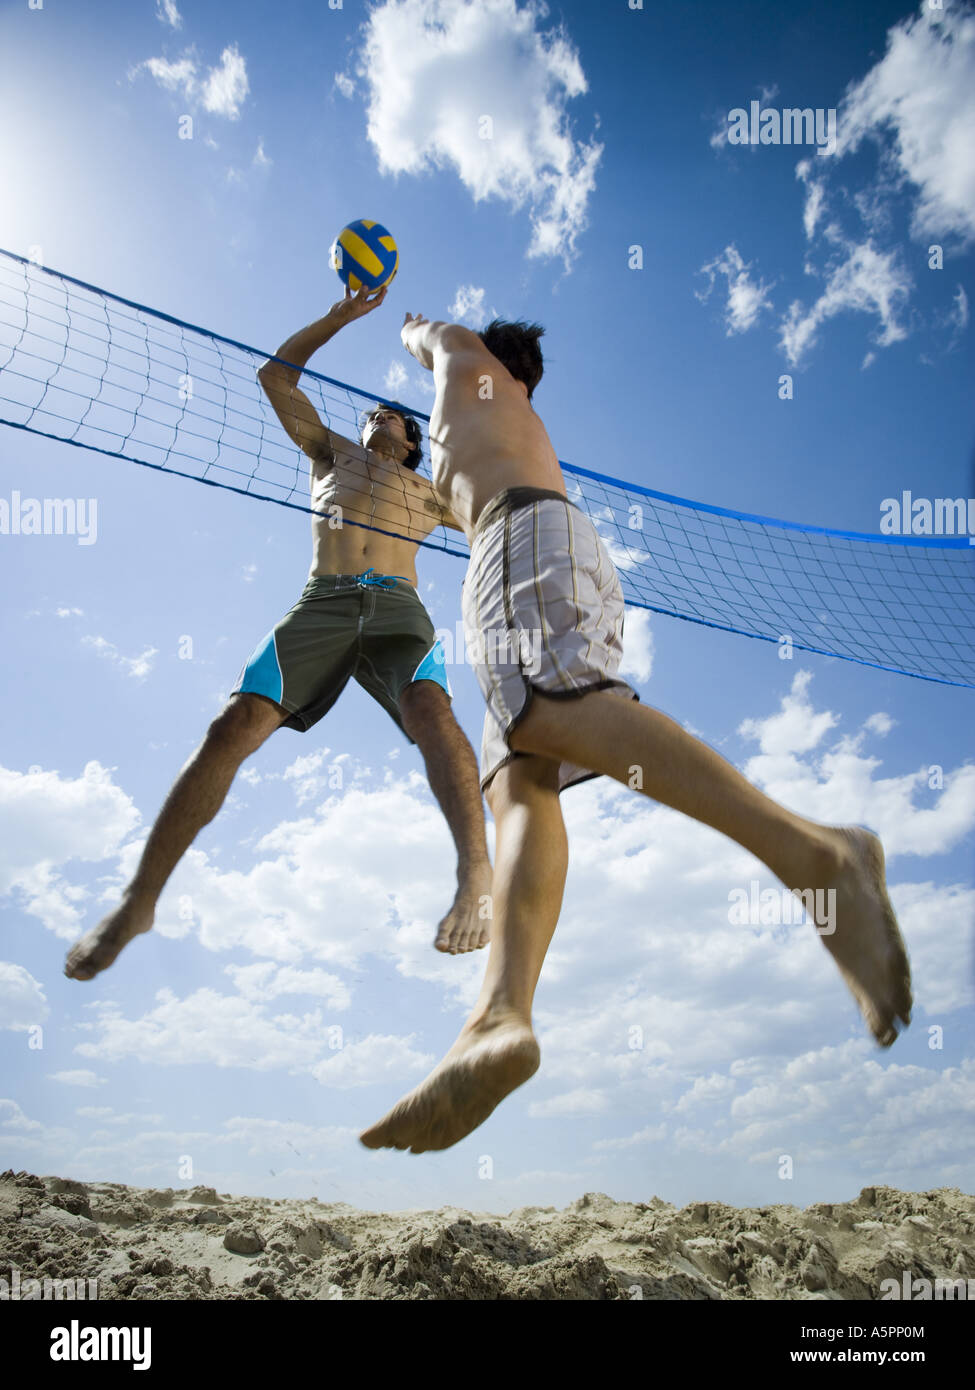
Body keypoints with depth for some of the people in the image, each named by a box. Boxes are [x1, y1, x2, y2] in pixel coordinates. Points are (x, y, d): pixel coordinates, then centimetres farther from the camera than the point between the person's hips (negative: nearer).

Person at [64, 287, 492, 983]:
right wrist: (341, 315, 34)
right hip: (321, 604, 0)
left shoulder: (431, 491, 33)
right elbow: (277, 374, 35)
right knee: (235, 725, -20)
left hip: (398, 606, 0)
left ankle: (476, 876, -46)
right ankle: (139, 900, -15)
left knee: (430, 708, -34)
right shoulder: (333, 452, 34)